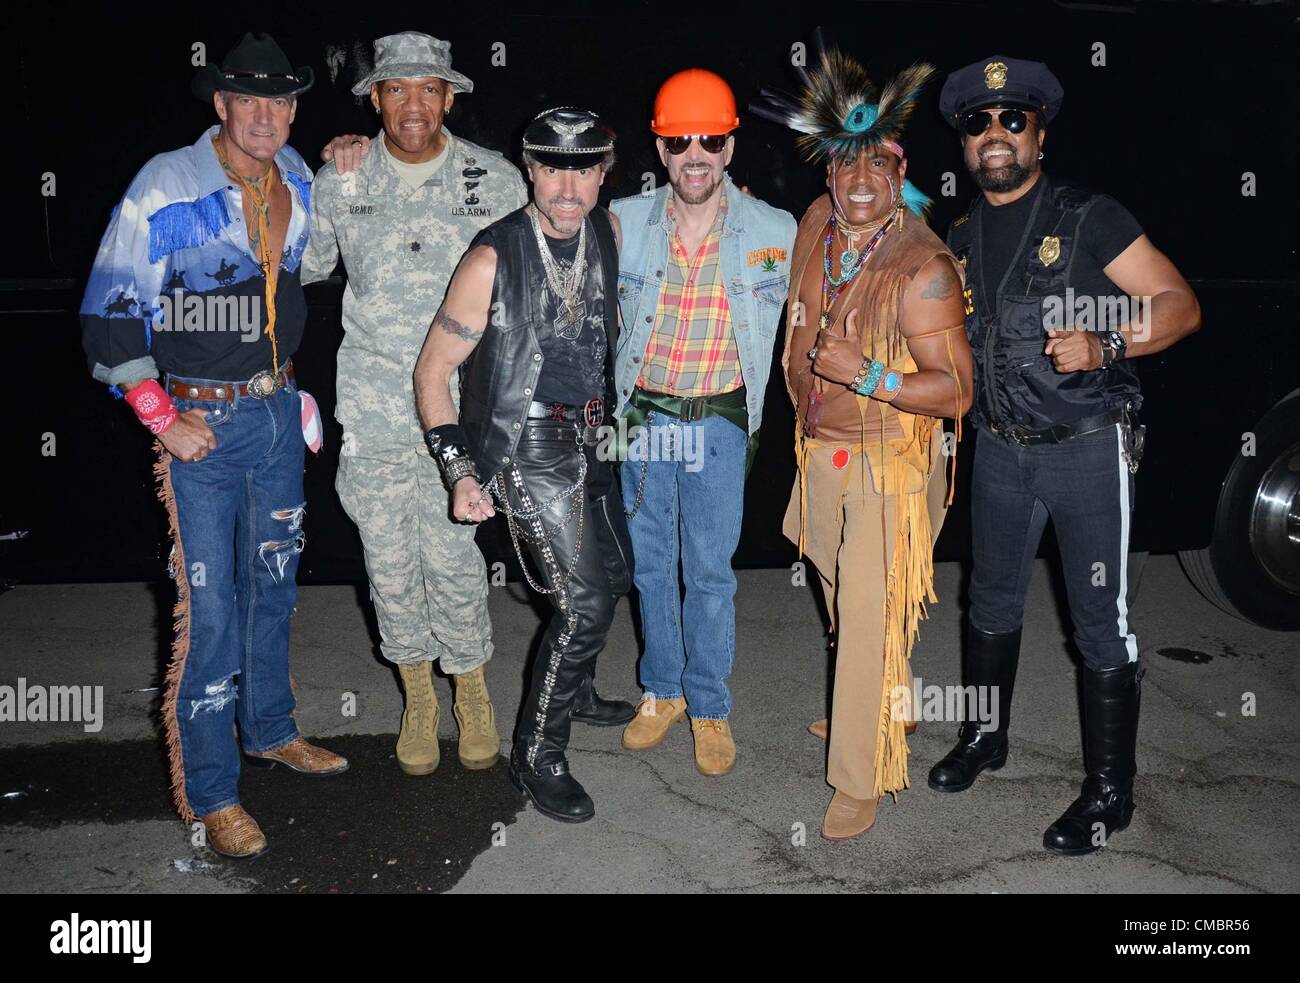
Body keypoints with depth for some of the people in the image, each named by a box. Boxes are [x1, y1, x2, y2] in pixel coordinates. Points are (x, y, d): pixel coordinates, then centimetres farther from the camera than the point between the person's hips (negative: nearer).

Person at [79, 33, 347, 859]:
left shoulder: (298, 182, 5)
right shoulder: (166, 188, -13)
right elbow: (109, 313, -11)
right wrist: (165, 418, -14)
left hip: (277, 411, 6)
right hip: (201, 421, -6)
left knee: (274, 583, 17)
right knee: (208, 608, -4)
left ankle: (270, 731, 37)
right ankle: (208, 791, 10)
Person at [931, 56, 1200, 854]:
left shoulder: (1089, 218, -9)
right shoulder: (961, 238, 8)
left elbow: (1181, 306, -12)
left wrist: (1104, 347, -27)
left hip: (1088, 447, -5)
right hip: (1001, 449, 6)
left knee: (1102, 622, 1)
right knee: (993, 603, 18)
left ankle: (1110, 791, 15)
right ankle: (985, 737, 37)